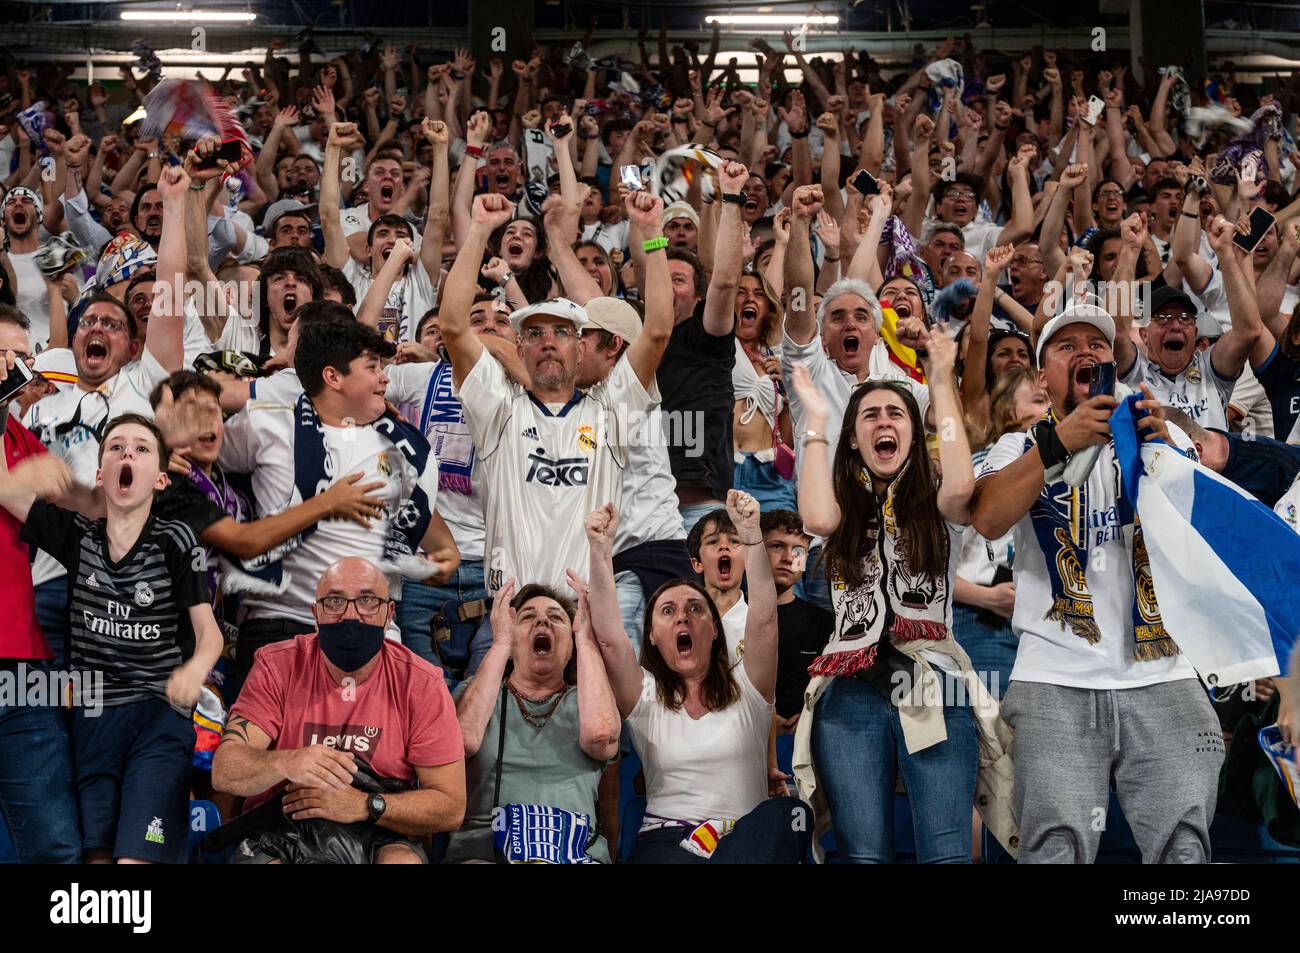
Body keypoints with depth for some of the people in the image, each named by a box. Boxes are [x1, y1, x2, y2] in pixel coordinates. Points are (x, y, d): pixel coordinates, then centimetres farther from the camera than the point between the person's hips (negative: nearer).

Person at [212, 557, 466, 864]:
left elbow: (450, 807, -5)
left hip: (379, 835, 0)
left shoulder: (421, 684, -6)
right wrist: (286, 764, -36)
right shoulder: (277, 666, -4)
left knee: (403, 860, -32)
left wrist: (363, 806, -20)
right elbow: (224, 771, -14)